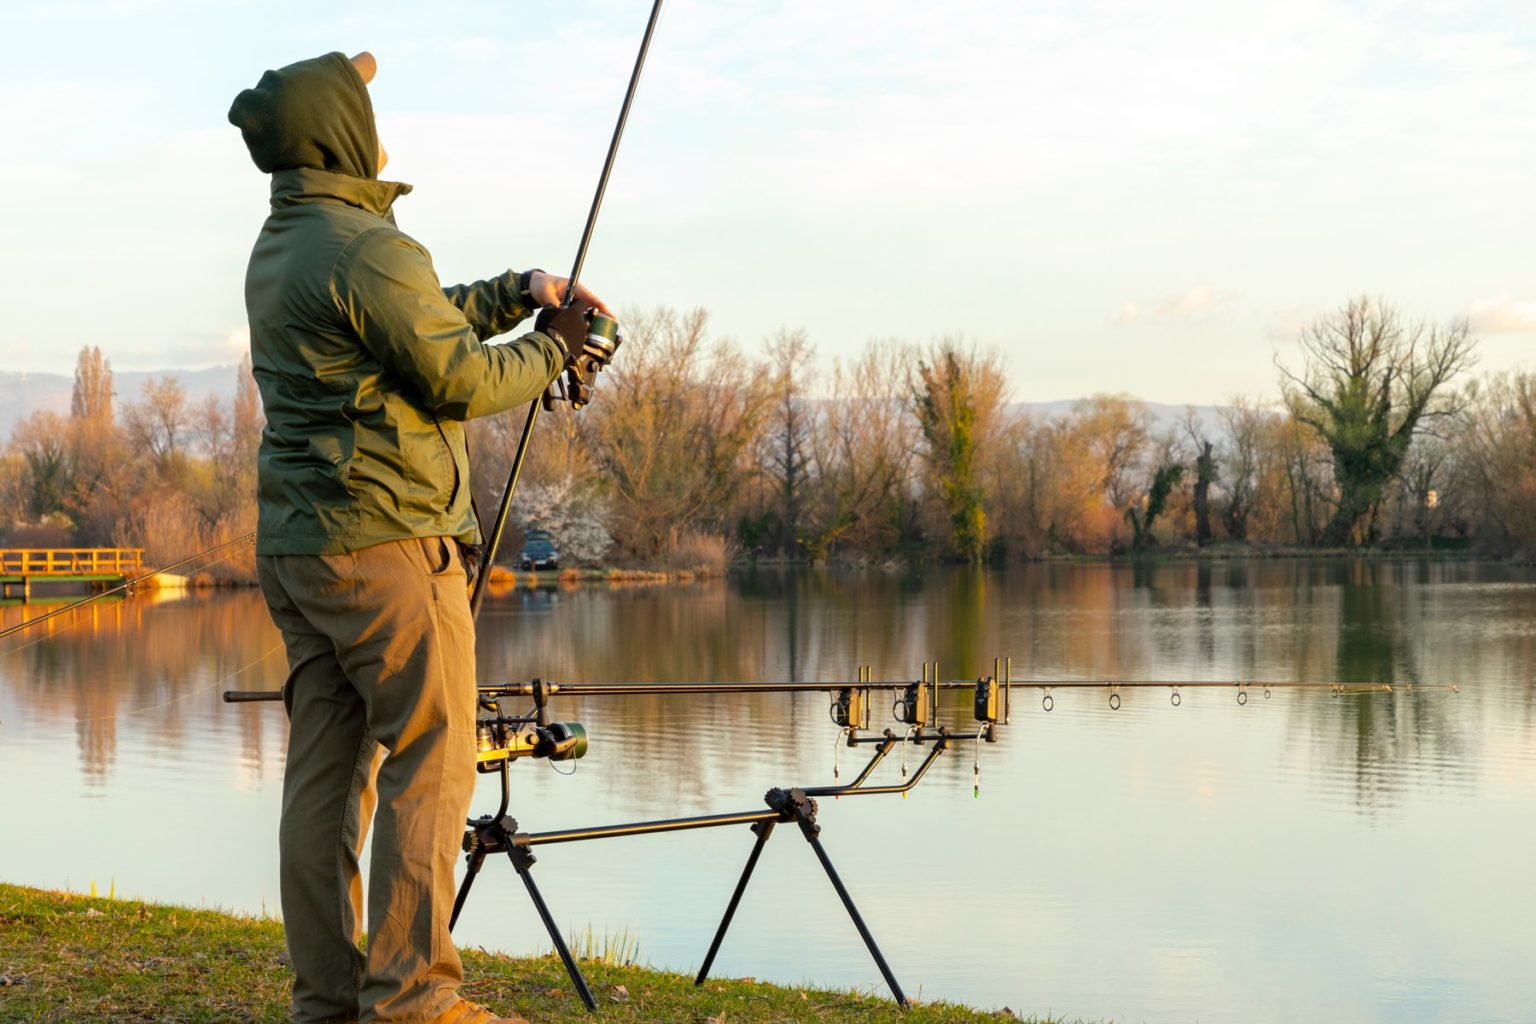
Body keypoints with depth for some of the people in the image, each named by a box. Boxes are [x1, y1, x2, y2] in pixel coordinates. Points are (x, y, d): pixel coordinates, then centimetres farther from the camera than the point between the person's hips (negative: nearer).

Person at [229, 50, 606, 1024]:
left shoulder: (277, 249, 16)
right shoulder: (371, 249, -15)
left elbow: (423, 316, 23)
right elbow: (462, 382, -12)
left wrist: (521, 288, 14)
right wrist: (554, 349, 4)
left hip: (294, 547, 9)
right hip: (383, 542, -9)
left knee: (327, 769, 9)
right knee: (430, 764, -3)